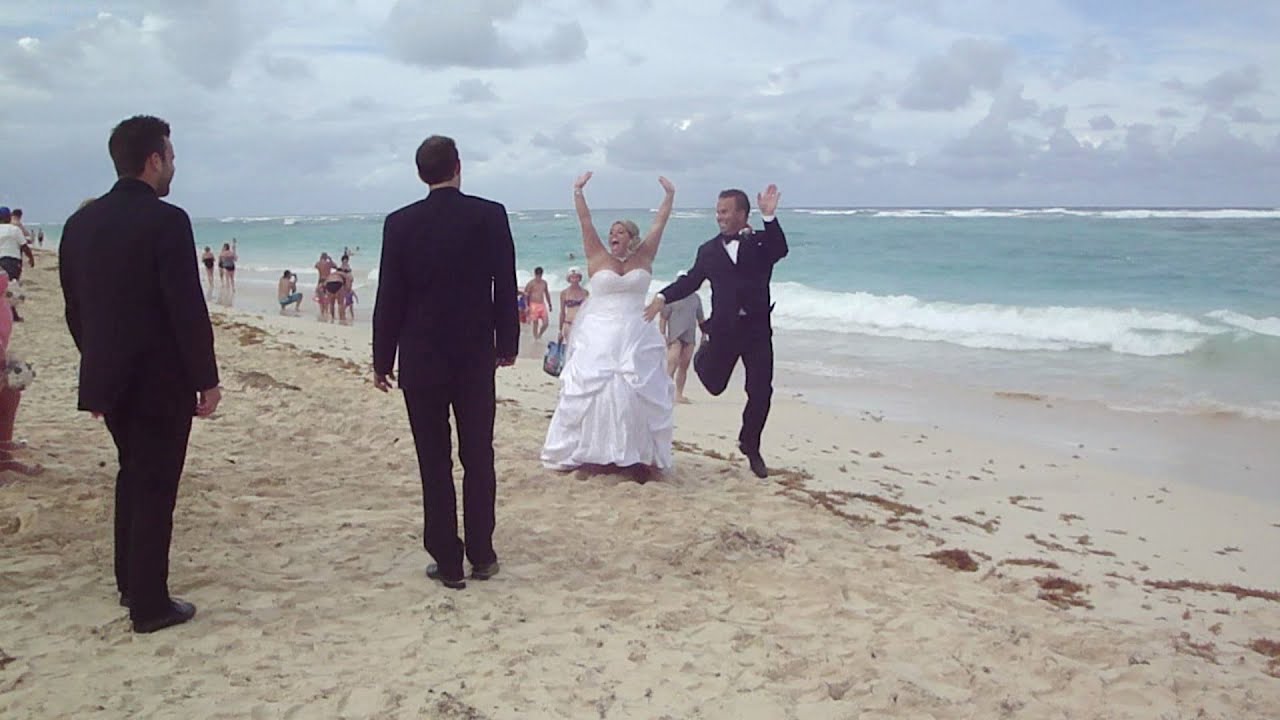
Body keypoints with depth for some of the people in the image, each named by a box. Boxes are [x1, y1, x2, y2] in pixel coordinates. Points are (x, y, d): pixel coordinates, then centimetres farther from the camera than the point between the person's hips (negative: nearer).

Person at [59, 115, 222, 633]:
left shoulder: (80, 222, 6)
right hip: (160, 380, -7)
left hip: (108, 377, 7)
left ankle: (131, 584, 32)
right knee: (155, 489, 2)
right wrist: (207, 379, -11)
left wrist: (98, 367, 21)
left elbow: (74, 308, 11)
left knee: (133, 475, 22)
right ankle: (150, 605, 10)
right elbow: (188, 309, -19)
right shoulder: (166, 220, -17)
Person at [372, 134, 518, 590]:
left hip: (421, 360, -1)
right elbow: (505, 288, -2)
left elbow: (389, 297, -3)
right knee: (478, 458, 11)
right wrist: (507, 344, 10)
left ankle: (447, 562, 10)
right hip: (476, 356, 1)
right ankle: (481, 556, 18)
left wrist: (382, 360, 5)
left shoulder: (400, 223, -5)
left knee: (434, 463, 5)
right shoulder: (490, 215, -4)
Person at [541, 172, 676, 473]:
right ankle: (587, 450, 5)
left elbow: (659, 223, 8)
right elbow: (585, 222, 3)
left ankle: (639, 453, 1)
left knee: (637, 392, -5)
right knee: (590, 389, -3)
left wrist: (670, 195, 7)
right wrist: (578, 192, -1)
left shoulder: (644, 259, 8)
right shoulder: (598, 258, 7)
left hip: (636, 338, 0)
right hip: (598, 337, 0)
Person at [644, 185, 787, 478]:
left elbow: (780, 251, -21)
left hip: (757, 330, -1)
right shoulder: (709, 250, 5)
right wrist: (662, 297, -3)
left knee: (761, 392, 1)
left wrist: (769, 217, -33)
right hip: (723, 329, 1)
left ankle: (750, 445, 22)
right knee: (713, 384, 7)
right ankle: (703, 355, 44)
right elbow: (690, 280, 9)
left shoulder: (761, 244, 0)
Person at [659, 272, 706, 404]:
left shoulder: (695, 298, 15)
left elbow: (701, 318, 21)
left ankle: (679, 394, 7)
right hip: (675, 336, -5)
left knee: (684, 366, 4)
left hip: (690, 337, 5)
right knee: (672, 365, -16)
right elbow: (663, 317, -3)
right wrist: (663, 334, -12)